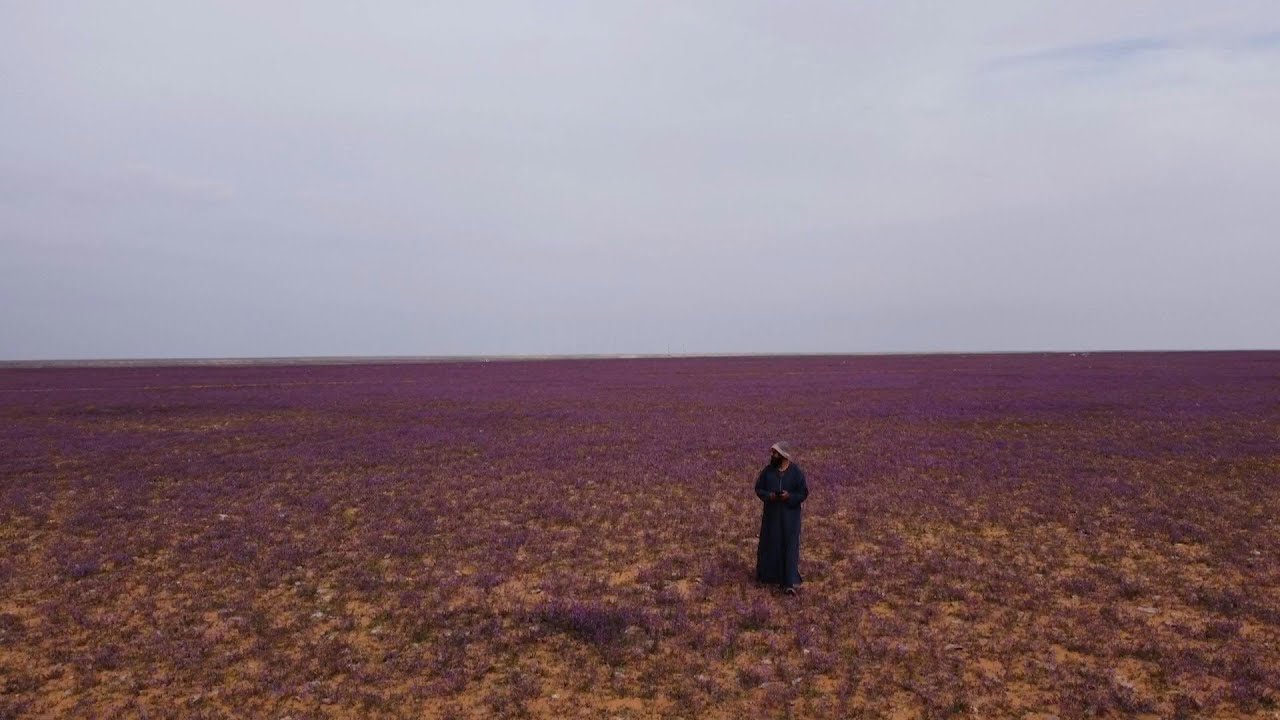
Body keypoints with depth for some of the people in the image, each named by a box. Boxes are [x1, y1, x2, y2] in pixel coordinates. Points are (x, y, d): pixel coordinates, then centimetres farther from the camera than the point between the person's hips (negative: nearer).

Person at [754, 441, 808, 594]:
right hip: (771, 513, 3)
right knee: (770, 543, 12)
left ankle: (789, 583, -6)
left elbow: (804, 493, -8)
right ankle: (767, 573, 35)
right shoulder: (768, 470, -4)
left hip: (790, 514, -3)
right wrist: (769, 496, -19)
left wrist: (789, 496, -25)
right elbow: (758, 489, 0)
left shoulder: (796, 472, -10)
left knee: (789, 546, -6)